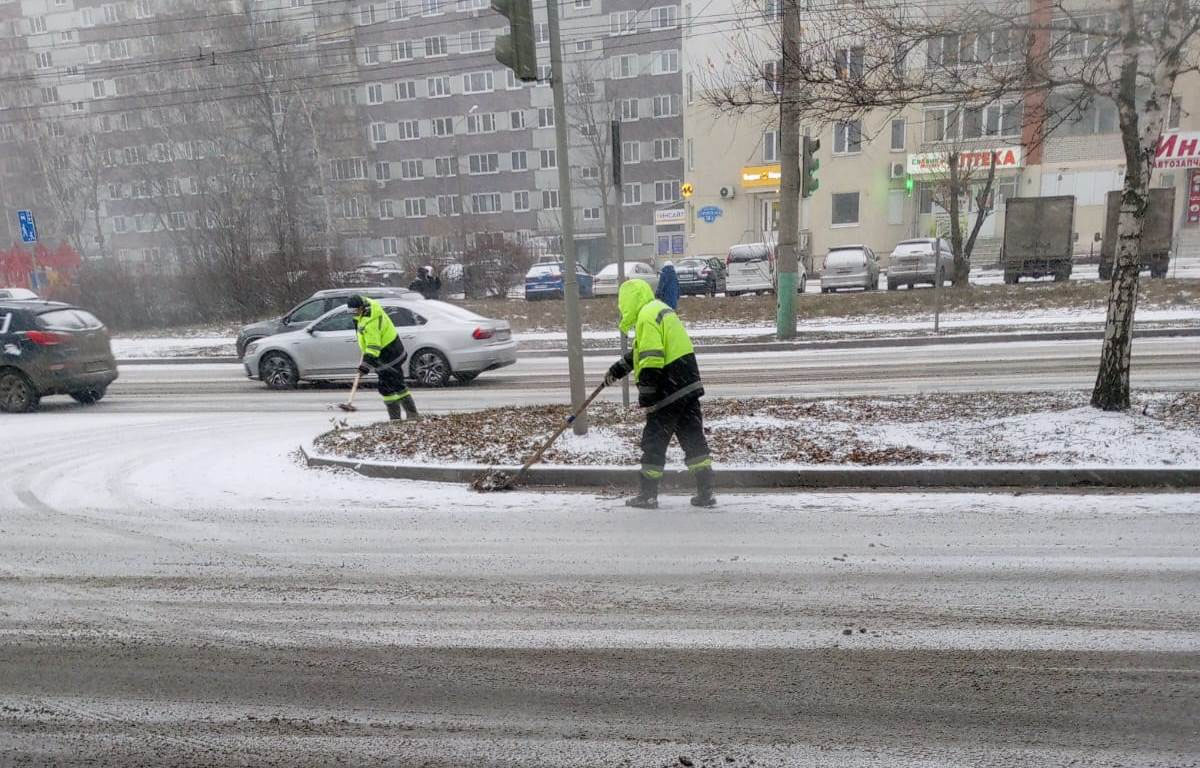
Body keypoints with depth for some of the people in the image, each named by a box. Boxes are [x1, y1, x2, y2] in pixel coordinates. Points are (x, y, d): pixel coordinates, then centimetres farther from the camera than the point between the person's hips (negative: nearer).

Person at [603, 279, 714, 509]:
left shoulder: (647, 317, -13)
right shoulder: (660, 310, 20)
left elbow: (651, 360, -21)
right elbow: (641, 351, 31)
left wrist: (646, 397, -17)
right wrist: (618, 369, 36)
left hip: (669, 391, -9)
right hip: (688, 386, 9)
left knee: (654, 441, 3)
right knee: (693, 438, 10)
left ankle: (648, 495, 12)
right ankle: (705, 493, 13)